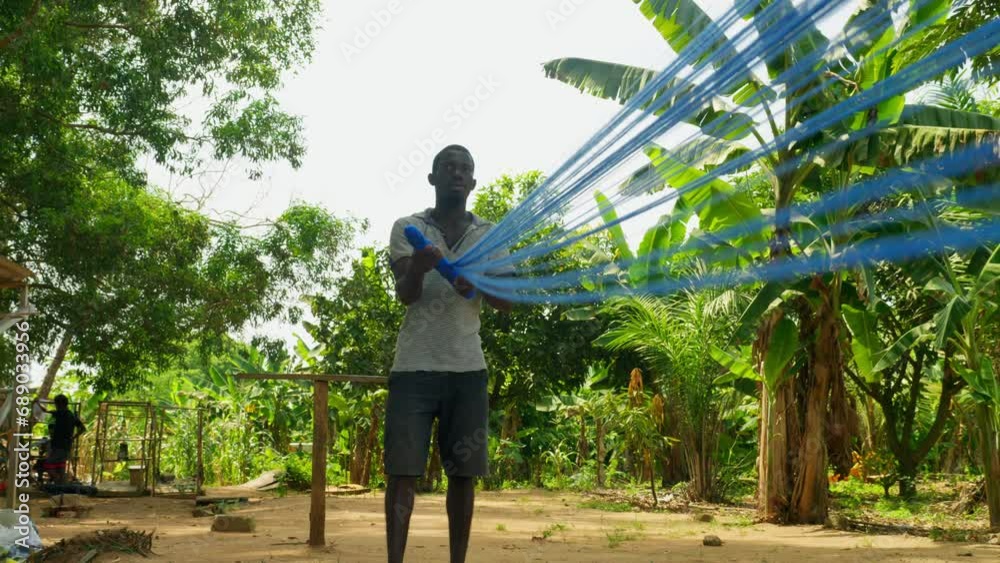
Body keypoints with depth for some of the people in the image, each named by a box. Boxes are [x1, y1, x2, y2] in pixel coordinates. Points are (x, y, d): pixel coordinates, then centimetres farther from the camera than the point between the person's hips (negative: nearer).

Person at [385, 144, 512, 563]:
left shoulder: (489, 235, 11)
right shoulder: (407, 228, 5)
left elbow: (508, 302, 5)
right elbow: (405, 294, -8)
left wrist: (480, 284, -18)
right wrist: (417, 268, -31)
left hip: (467, 369, 2)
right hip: (414, 367, -2)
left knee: (463, 471, 3)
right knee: (403, 470, -6)